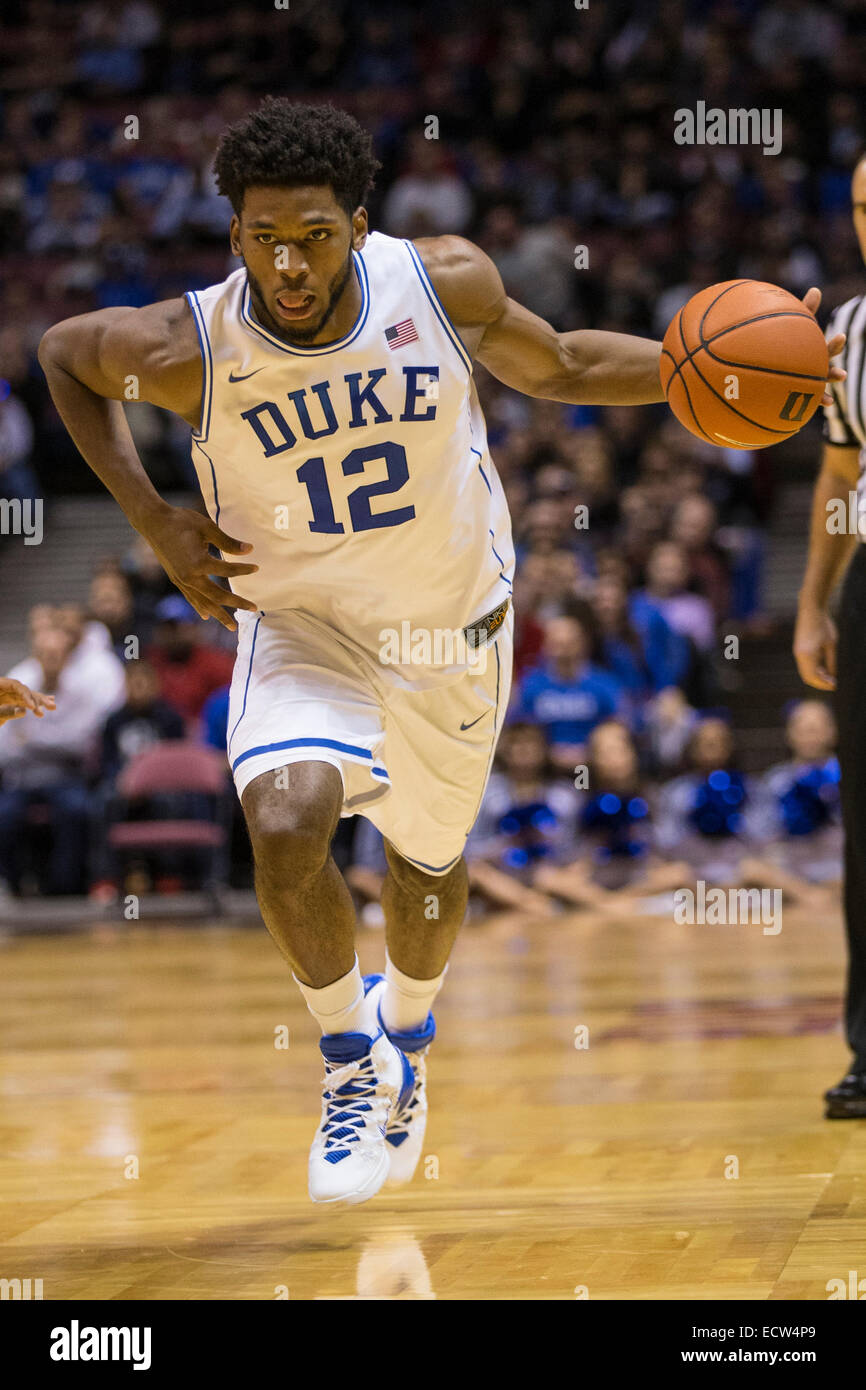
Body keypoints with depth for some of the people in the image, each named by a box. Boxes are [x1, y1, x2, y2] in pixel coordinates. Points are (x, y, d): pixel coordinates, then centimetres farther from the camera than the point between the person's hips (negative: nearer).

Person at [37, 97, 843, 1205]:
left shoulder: (445, 282, -21)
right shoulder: (187, 350, -25)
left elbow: (555, 367, -1)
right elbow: (60, 353, -4)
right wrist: (153, 519, -12)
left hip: (454, 622, 2)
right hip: (303, 624, -2)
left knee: (429, 862, 19)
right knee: (285, 825, -29)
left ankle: (403, 1029, 54)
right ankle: (353, 1062, -2)